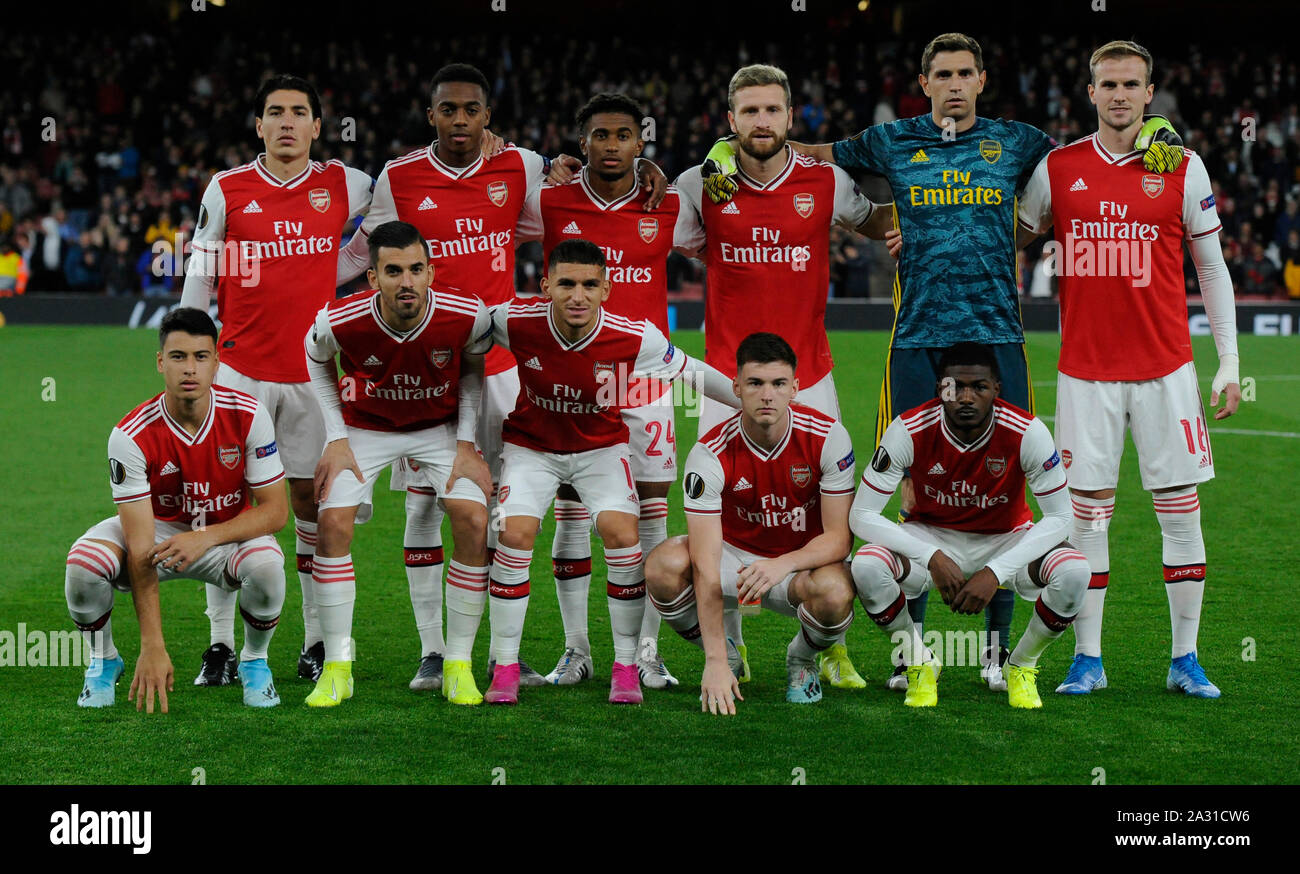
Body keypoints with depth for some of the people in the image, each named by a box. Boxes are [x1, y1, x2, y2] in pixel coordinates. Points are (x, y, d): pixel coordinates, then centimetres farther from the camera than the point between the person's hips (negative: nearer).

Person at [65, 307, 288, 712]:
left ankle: (254, 661, -1)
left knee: (266, 566, -34)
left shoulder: (247, 416, -20)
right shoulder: (130, 436, -24)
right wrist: (153, 646, -33)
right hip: (158, 530, 0)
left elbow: (275, 509, -15)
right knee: (84, 562, -31)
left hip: (229, 532, 1)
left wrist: (205, 537, -33)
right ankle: (103, 662, 1)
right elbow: (140, 548, -27)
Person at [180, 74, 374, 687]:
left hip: (312, 371, 1)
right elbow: (199, 279, 6)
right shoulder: (226, 190, 2)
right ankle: (221, 645, 5)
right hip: (240, 369, -1)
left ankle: (319, 643, 14)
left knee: (311, 502, 5)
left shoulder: (341, 186, 4)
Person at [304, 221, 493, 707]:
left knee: (473, 521, -17)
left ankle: (458, 666, -4)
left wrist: (467, 444, -8)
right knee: (333, 523, -18)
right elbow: (318, 363, -3)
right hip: (364, 425, 0)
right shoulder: (338, 322, -29)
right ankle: (337, 668, -5)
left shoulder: (467, 316, -27)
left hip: (440, 425, 0)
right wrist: (336, 440, -8)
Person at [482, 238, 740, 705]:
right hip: (531, 443, 0)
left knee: (623, 535, -20)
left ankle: (626, 666, -4)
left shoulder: (634, 337, -26)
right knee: (514, 534, -20)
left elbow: (686, 371, -8)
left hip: (601, 444, 0)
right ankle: (505, 667, -5)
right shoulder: (516, 321, -27)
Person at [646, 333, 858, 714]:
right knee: (665, 565, -30)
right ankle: (725, 655, 0)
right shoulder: (710, 453, -22)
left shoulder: (828, 436, -19)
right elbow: (706, 566, -27)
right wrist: (716, 662, -35)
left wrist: (782, 564, -38)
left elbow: (839, 537, -16)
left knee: (835, 593, -37)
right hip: (736, 555, 1)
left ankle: (802, 660, 1)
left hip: (804, 560, 0)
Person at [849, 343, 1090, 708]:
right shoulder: (909, 431, -23)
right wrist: (932, 557, -33)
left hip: (1006, 543, 0)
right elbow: (861, 515, -21)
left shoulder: (1027, 432, -24)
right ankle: (919, 664, -3)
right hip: (931, 538, 0)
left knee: (1073, 572, -31)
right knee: (867, 567, -32)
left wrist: (995, 572, -30)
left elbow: (1058, 517, -19)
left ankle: (1022, 667, -1)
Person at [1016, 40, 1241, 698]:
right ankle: (1087, 659, 10)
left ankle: (1185, 660, 11)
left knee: (1180, 511, 1)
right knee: (1088, 513, 1)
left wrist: (1229, 364, 4)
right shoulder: (1057, 169, 4)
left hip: (1165, 368, 0)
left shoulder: (1183, 169, 3)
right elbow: (1007, 239, 17)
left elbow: (1212, 269, 7)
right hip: (1085, 368, 0)